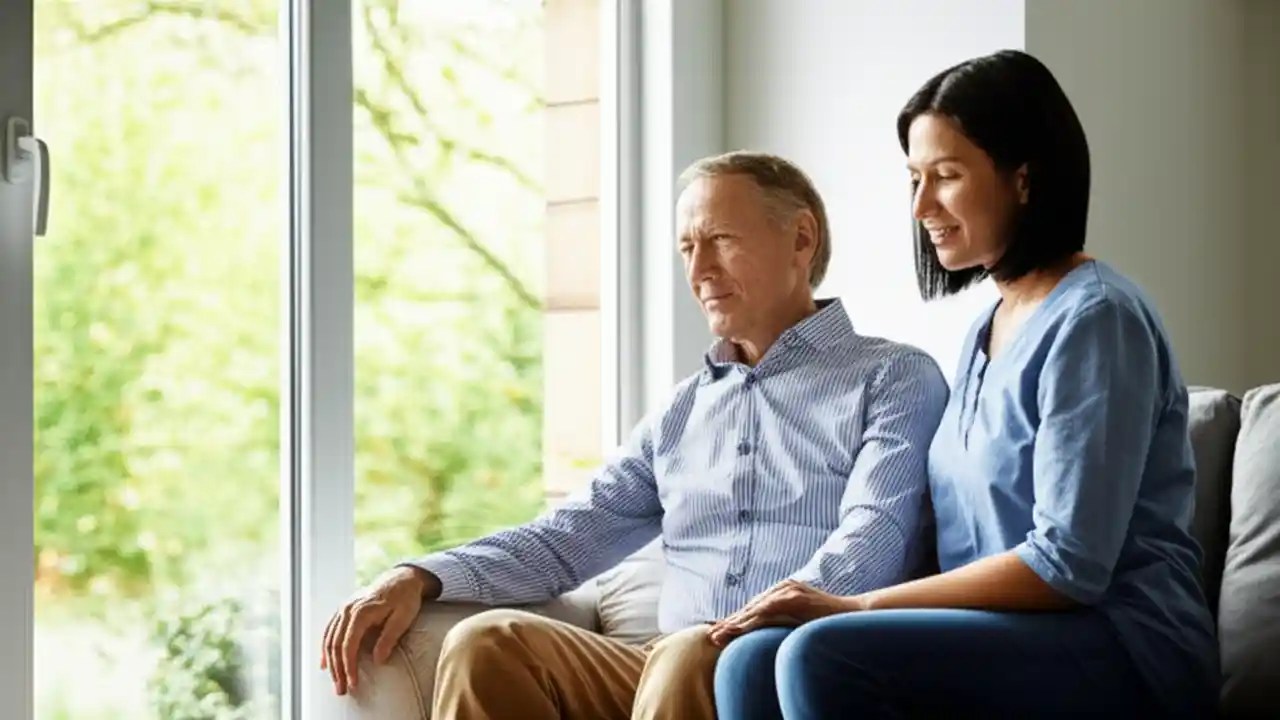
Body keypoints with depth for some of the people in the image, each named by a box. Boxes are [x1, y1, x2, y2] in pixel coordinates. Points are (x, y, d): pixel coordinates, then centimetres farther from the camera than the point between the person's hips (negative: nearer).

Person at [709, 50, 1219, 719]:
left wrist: (856, 607, -16)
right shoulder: (988, 326, 16)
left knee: (825, 655, -29)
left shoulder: (1093, 319, -11)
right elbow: (970, 539, 13)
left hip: (1121, 650, -7)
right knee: (751, 659, -16)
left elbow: (1068, 567, -18)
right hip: (1012, 637, 7)